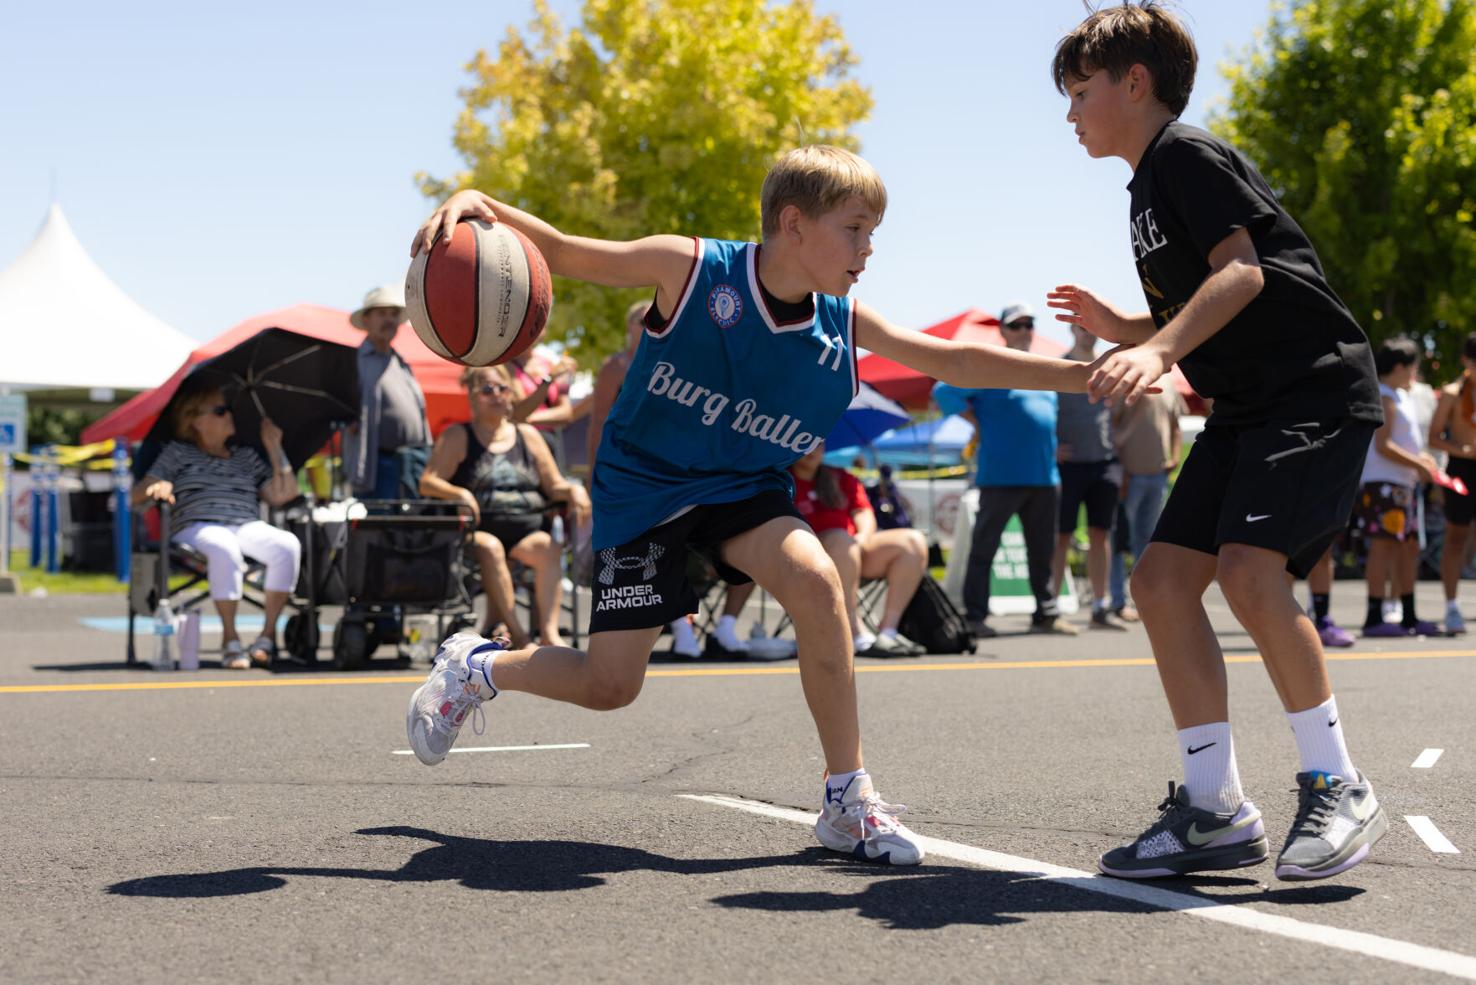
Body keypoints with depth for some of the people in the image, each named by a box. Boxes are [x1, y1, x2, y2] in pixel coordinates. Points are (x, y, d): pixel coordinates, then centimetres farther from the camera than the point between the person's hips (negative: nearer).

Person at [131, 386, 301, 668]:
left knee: (288, 545, -31)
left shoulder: (246, 457, 27)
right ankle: (230, 639, -33)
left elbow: (282, 494, 17)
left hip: (247, 527, 4)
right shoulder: (178, 453, 17)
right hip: (198, 529, -4)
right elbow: (136, 495, 9)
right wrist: (157, 487, -14)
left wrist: (274, 448, 16)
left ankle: (268, 633, -26)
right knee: (225, 549, -42)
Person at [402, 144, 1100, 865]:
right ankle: (475, 665, 27)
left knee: (814, 577, -27)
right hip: (641, 483, -3)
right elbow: (560, 252, -12)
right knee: (609, 685, -6)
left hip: (744, 488, 3)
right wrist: (476, 203, -30)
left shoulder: (845, 323, -8)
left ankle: (848, 799, -16)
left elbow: (954, 362, -4)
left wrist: (1082, 374, -10)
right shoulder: (691, 268, -19)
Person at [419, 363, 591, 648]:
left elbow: (554, 486, 18)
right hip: (477, 531, -3)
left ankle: (549, 630, -39)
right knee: (490, 547, -36)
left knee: (549, 547, -29)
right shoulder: (458, 437, 10)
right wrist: (459, 494, -22)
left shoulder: (528, 436, 20)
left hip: (526, 531, 3)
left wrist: (574, 490, -6)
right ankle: (514, 629, -33)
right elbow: (427, 483, -1)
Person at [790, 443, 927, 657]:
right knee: (841, 540, -38)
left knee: (913, 541, -12)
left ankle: (887, 629, -24)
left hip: (857, 550, 6)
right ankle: (857, 636, -44)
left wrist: (863, 536, -13)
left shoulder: (841, 478, 22)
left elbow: (864, 515, 12)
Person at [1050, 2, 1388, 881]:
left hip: (1318, 388, -10)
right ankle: (1215, 809, 0)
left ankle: (1337, 787, -15)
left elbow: (1241, 272, -20)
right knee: (1163, 577, -2)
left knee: (1247, 564, -27)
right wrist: (1115, 328, 11)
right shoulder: (1150, 190, 21)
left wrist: (1158, 349, -31)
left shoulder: (1187, 154, -7)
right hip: (1249, 407, 10)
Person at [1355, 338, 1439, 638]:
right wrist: (1417, 464, -15)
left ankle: (1408, 617, 16)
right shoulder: (1384, 398, -11)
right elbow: (1382, 445, -19)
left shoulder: (1400, 397, 21)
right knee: (1384, 545, -12)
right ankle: (1374, 619, -13)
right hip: (1383, 483, -11)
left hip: (1403, 484, 11)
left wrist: (1421, 457, 12)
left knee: (1409, 546, 11)